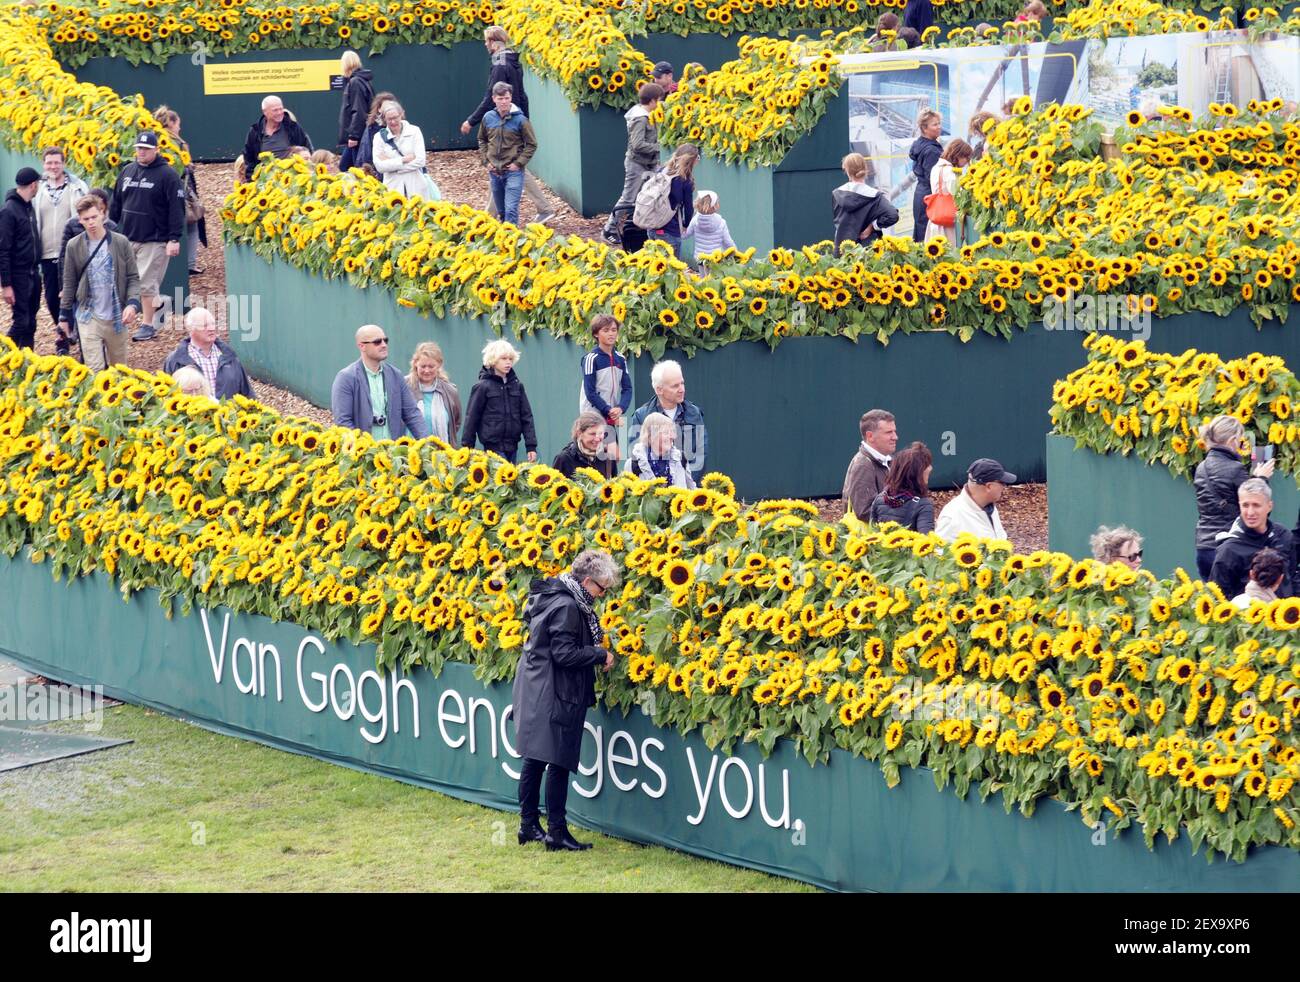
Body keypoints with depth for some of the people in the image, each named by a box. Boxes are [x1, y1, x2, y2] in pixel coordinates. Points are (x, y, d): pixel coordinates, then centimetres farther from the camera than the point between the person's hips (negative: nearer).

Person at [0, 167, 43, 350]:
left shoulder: (29, 208, 9)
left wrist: (37, 269, 11)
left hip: (33, 273, 8)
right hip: (19, 275, -8)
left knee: (30, 321, 10)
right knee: (21, 322, -7)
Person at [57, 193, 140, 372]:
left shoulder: (121, 243, -5)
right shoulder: (73, 246, -2)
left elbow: (133, 278, -1)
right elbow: (69, 283, 6)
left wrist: (132, 304, -16)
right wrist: (64, 316, 8)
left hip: (117, 317, 1)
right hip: (88, 316, -1)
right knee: (94, 369, -10)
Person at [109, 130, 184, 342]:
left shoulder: (167, 175, -9)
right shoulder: (127, 171, 10)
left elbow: (177, 209, -11)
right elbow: (116, 203, 17)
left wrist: (174, 239, -16)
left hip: (154, 239, -6)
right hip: (128, 237, 6)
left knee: (146, 283, -5)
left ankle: (147, 324, 4)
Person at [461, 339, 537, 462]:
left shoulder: (517, 385, 10)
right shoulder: (482, 386, -2)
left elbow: (526, 416, 10)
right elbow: (471, 418, 0)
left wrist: (531, 446, 4)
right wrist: (467, 447, 0)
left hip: (512, 446, 4)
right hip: (493, 446, -4)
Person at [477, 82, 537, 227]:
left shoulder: (520, 119, -10)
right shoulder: (488, 118, 1)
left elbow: (531, 144, -3)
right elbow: (482, 140, 17)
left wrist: (518, 163, -10)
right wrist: (486, 161, 5)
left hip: (513, 172, -4)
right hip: (494, 171, 4)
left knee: (511, 209, -13)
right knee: (501, 211, 14)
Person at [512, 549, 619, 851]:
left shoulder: (550, 596, 12)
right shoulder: (566, 606, -19)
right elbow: (564, 653, -21)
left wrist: (595, 646, 12)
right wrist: (601, 655, -11)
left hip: (535, 689, 10)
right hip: (554, 695, -10)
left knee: (534, 759, 15)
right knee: (558, 761, -4)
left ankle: (528, 826, 22)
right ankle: (556, 832, -1)